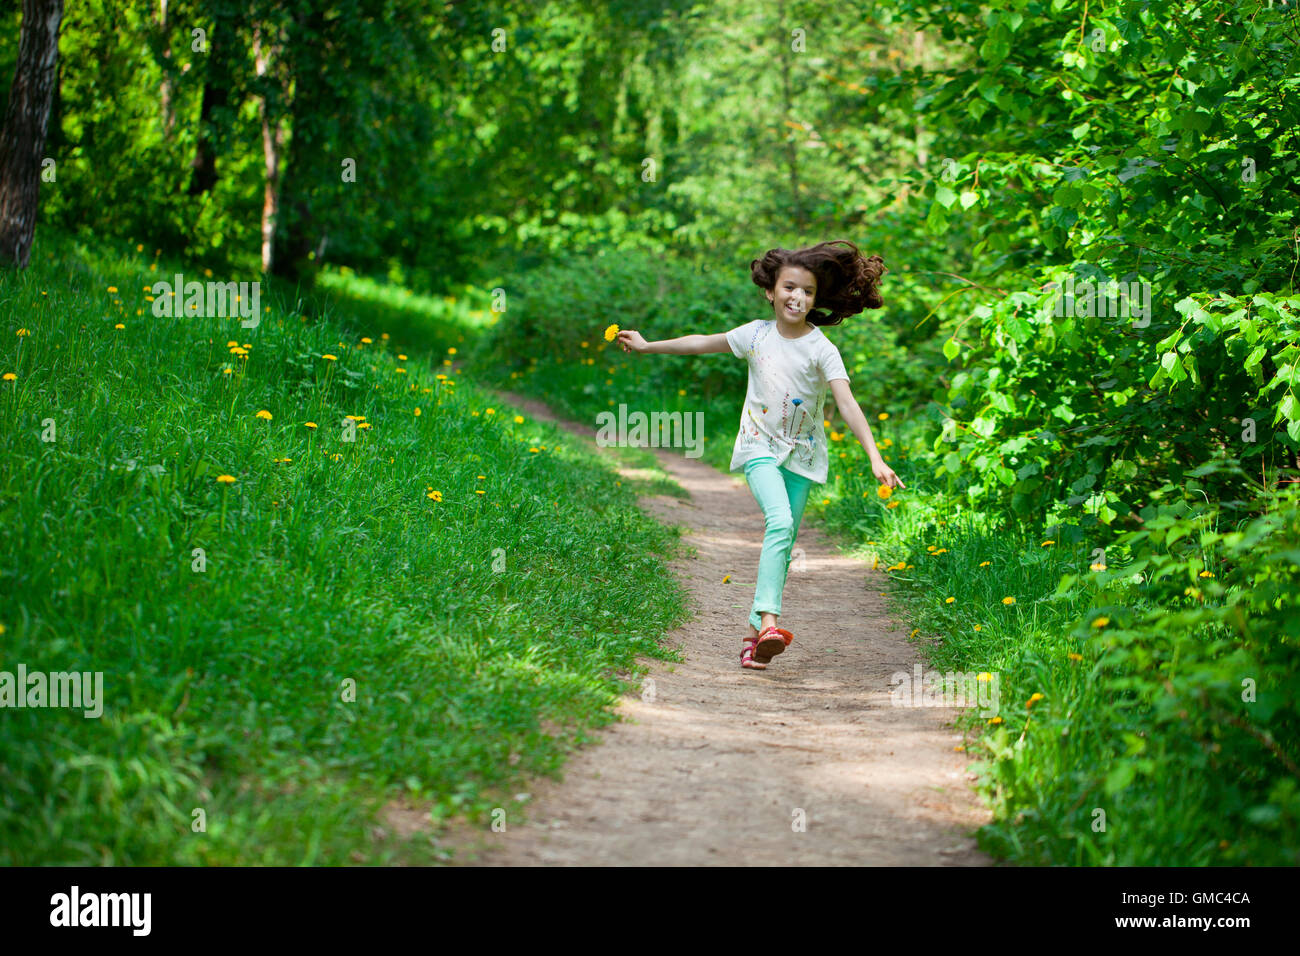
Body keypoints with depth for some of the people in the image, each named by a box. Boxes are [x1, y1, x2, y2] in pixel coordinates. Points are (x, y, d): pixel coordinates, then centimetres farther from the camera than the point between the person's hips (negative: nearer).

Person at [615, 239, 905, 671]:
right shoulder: (756, 334, -5)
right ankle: (768, 619, -32)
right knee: (780, 523, -24)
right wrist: (647, 346, 18)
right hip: (761, 445, -1)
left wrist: (875, 457, -31)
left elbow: (847, 404, -21)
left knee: (784, 544, 2)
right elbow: (703, 343, 10)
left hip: (801, 454, 1)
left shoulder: (822, 350, -12)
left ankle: (757, 633, 12)